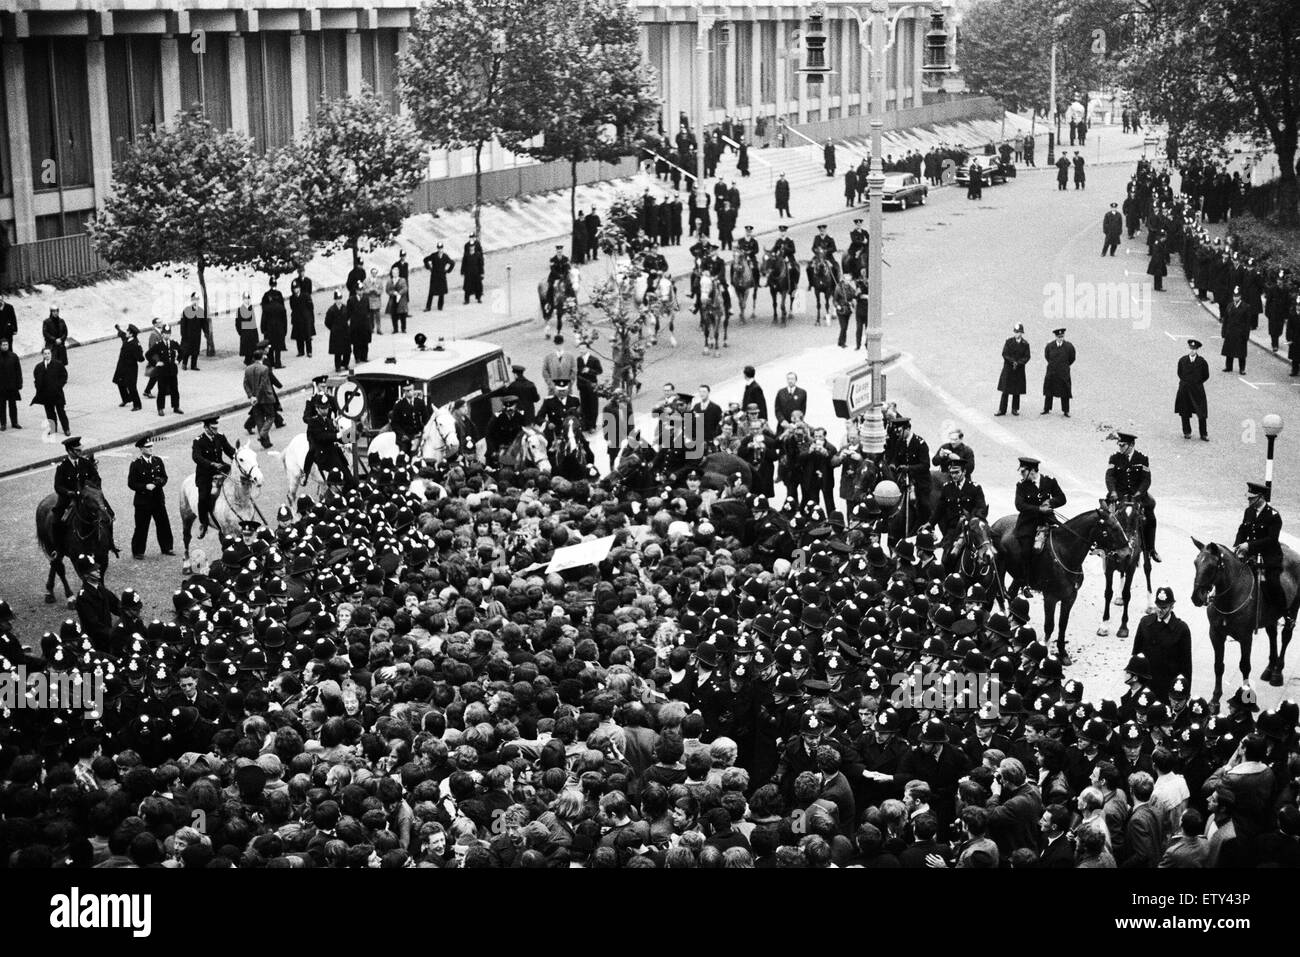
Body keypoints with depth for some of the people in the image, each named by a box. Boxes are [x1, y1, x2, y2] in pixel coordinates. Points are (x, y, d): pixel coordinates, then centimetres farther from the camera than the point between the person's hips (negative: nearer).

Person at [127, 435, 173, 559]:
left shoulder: (158, 461, 6)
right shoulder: (136, 465, -7)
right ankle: (137, 552, 10)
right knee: (141, 528, 0)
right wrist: (145, 486, -19)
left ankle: (166, 548, 22)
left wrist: (160, 481, -13)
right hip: (142, 501, -4)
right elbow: (131, 483, -8)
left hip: (158, 500, 4)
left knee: (164, 525, 9)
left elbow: (164, 477, 10)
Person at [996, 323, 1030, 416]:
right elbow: (1004, 354, -5)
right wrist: (1013, 361, -18)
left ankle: (1015, 409, 14)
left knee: (1017, 391, 4)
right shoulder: (1008, 342, 1)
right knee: (1005, 391, -1)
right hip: (1008, 369, -1)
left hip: (1019, 370, 1)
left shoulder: (1025, 344, 2)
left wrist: (1018, 363, -17)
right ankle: (1002, 410, 2)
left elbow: (1027, 357, -3)